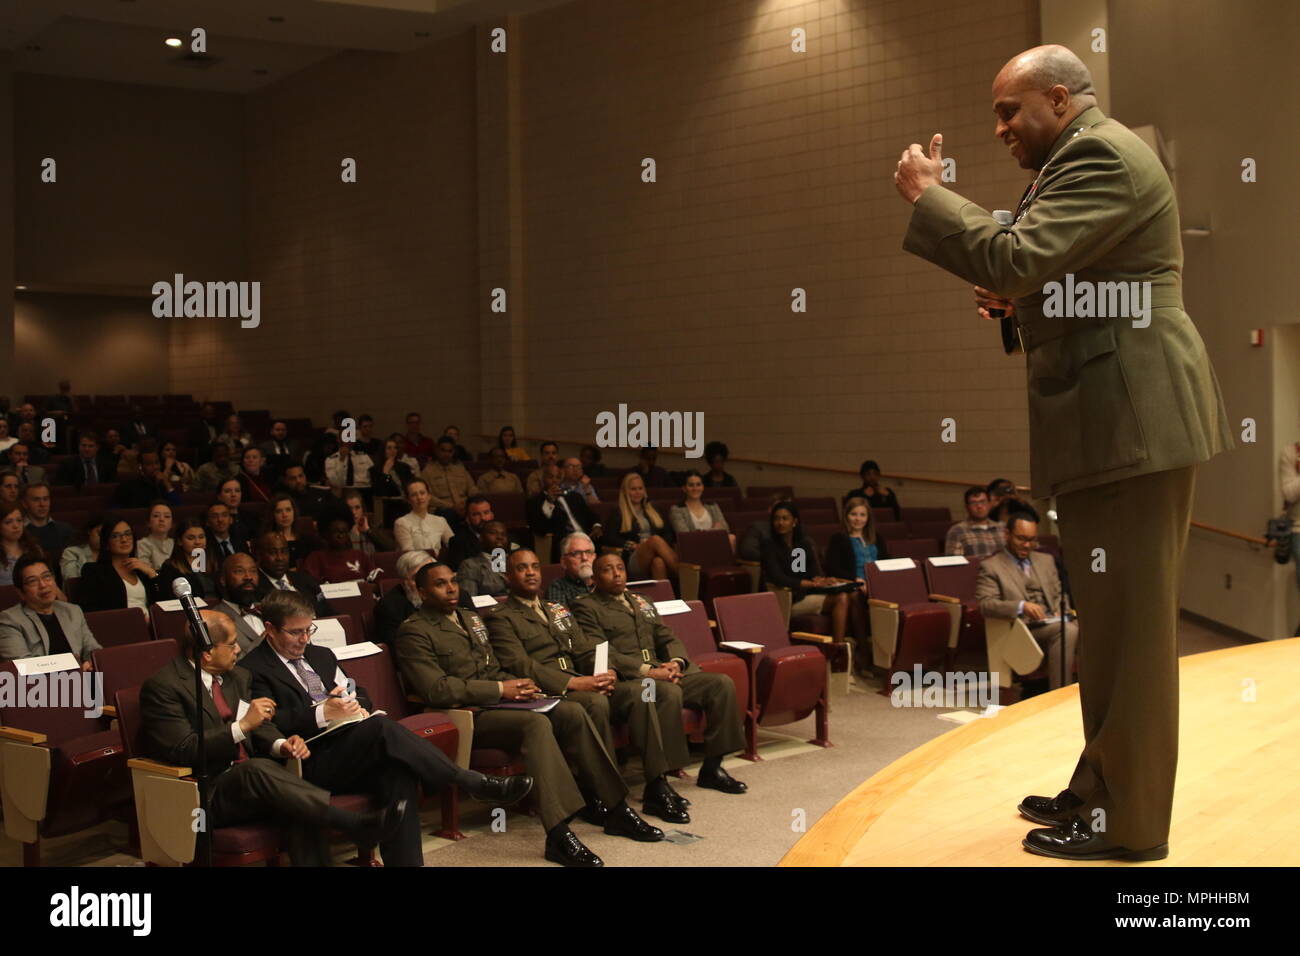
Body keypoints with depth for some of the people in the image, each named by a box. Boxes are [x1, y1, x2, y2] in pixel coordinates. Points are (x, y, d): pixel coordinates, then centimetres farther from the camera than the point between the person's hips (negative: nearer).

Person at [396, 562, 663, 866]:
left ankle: (615, 808, -10)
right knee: (536, 723, -33)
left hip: (496, 701, 8)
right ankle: (559, 835, -39)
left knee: (572, 712, -14)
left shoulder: (471, 618, 21)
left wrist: (517, 685, 2)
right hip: (464, 715, -8)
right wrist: (500, 689, -16)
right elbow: (436, 689, -17)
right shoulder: (414, 632, -6)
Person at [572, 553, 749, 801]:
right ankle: (657, 786, -36)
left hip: (660, 672, 7)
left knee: (722, 684, -9)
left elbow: (668, 639, 21)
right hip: (623, 680, -7)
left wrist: (676, 662, -4)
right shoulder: (586, 607, 3)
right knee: (669, 692, -36)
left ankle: (711, 768, -1)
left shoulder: (642, 603, 27)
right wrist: (646, 670, -19)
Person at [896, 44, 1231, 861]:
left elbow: (1016, 257, -24)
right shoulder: (1089, 157, 22)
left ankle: (1128, 823, 4)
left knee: (1129, 625, -4)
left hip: (1133, 419, -11)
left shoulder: (1100, 155, -13)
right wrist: (1021, 304, 10)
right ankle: (1103, 789, 28)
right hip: (1116, 418, 11)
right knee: (1114, 621, 16)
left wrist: (927, 193, -12)